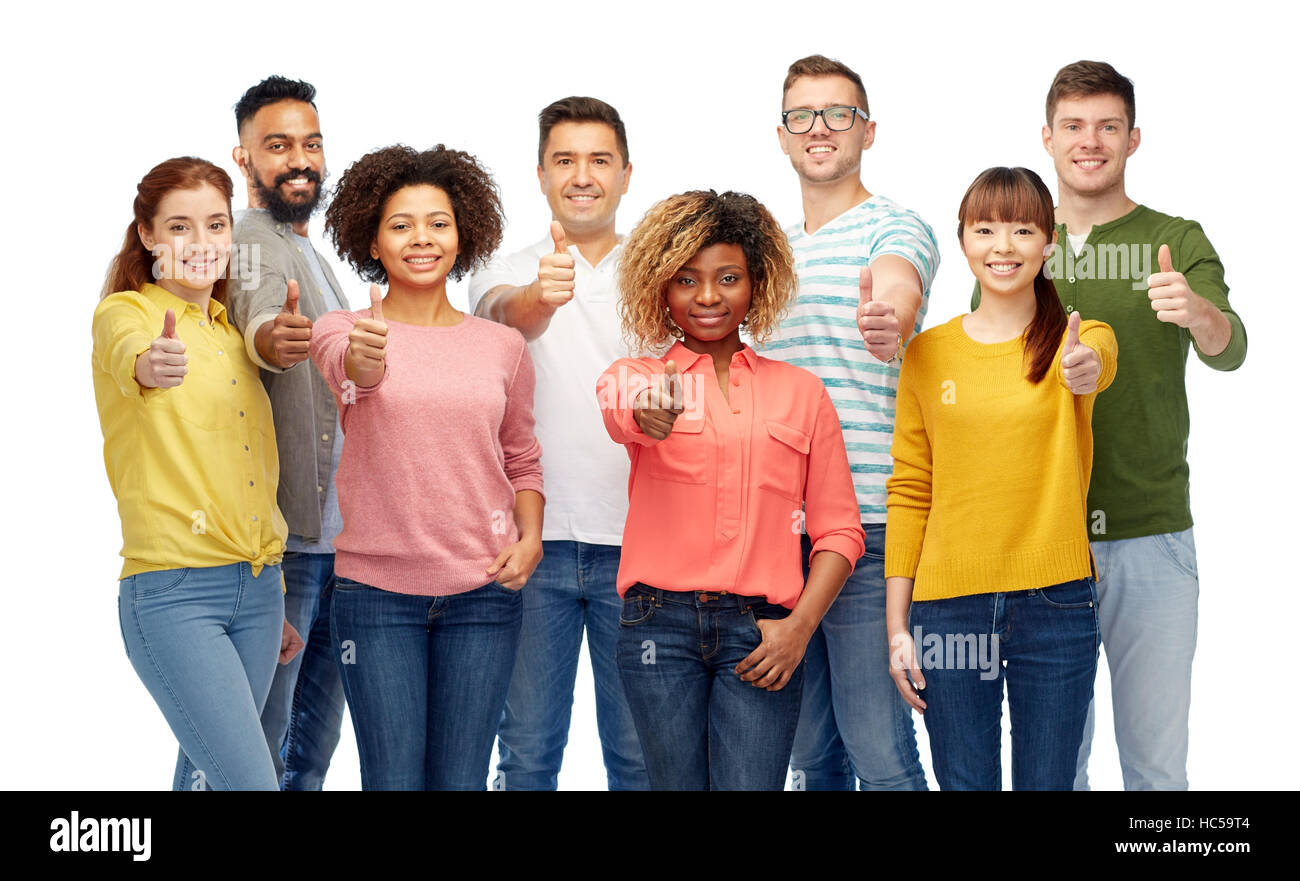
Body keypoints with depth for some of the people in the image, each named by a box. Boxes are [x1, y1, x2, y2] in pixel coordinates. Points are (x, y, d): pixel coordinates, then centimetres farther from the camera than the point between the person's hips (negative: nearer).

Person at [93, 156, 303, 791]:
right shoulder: (124, 312, -3)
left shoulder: (235, 333, 16)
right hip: (172, 589, -6)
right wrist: (151, 363, -54)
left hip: (257, 587, 7)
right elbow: (127, 353, -30)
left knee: (206, 773, 11)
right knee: (252, 783, -15)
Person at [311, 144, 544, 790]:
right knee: (392, 779, -1)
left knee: (461, 780, 4)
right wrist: (362, 360, -49)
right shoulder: (343, 331, -1)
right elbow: (348, 371, -25)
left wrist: (530, 537, -3)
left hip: (483, 592, 2)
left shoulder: (503, 346, 7)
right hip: (376, 591, -2)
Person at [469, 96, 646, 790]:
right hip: (535, 542, -1)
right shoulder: (508, 274, 6)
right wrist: (540, 297, -42)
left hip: (636, 547, 1)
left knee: (639, 753, 4)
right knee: (527, 750, 4)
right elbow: (509, 315, -19)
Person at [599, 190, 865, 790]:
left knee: (749, 784, -12)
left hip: (762, 633, 0)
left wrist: (800, 625, -4)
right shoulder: (639, 376, 9)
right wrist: (650, 414, -43)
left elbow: (838, 529, 11)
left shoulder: (800, 391, 13)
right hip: (661, 623, 0)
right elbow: (616, 406, -18)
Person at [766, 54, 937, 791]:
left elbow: (898, 284, -29)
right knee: (807, 750, 14)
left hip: (867, 525, -7)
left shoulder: (895, 227, -4)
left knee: (879, 753, -6)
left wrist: (887, 319, -53)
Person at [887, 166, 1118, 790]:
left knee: (1047, 782, 6)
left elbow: (1099, 360, -25)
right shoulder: (929, 353, 5)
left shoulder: (1077, 340, 1)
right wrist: (897, 626, 1)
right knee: (964, 783, 6)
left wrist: (1089, 366, -51)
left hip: (1057, 602, -1)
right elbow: (909, 493, 6)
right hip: (949, 605, 1)